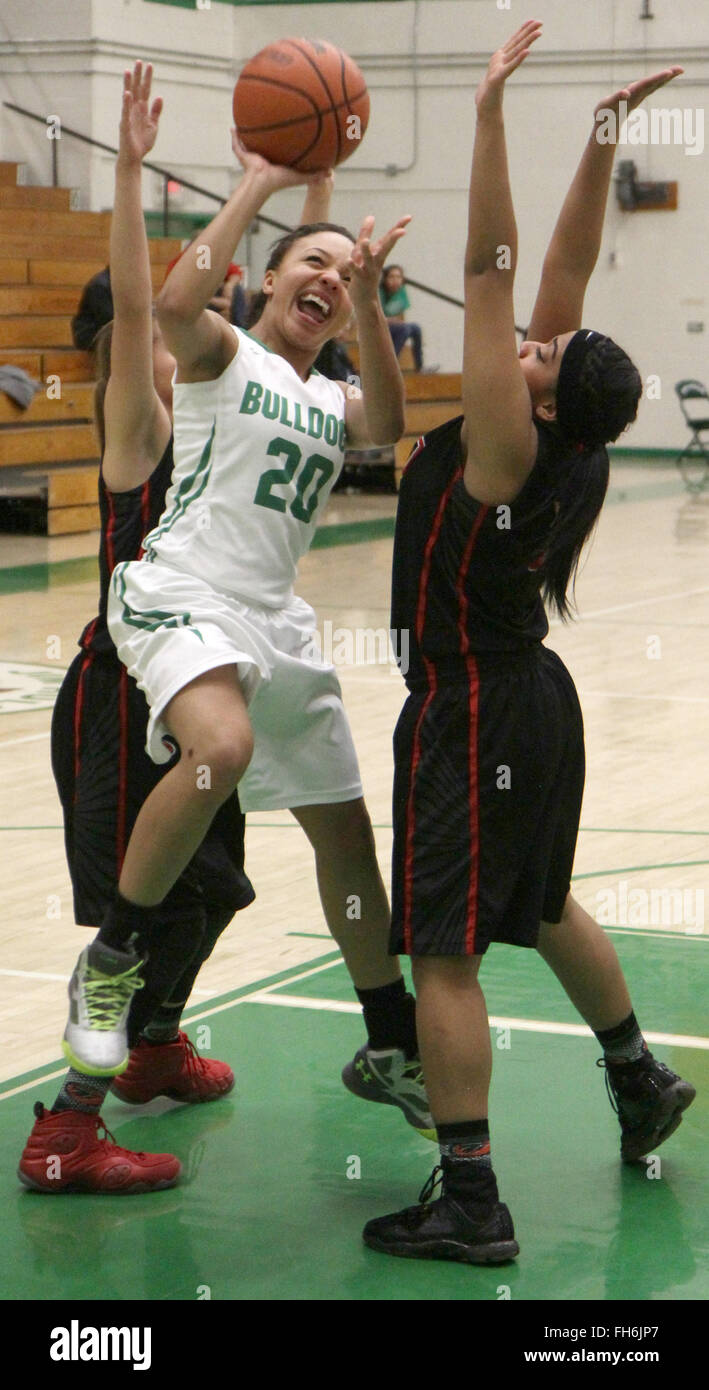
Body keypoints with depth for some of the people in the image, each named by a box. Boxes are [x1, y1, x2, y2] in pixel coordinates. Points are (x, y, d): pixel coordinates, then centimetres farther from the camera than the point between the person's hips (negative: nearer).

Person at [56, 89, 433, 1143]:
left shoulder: (334, 402, 17)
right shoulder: (222, 354, 3)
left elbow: (387, 425, -7)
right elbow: (177, 302, -22)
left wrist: (368, 299, -17)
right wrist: (259, 186, -17)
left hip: (275, 621, 7)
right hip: (179, 593, -7)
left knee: (345, 830, 10)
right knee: (222, 747, -36)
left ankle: (391, 1050, 24)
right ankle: (113, 957, -17)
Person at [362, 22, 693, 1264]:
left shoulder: (509, 447, -23)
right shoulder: (568, 446, -3)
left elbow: (492, 270, -27)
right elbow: (567, 270, 0)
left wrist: (490, 109, -28)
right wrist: (600, 140, -3)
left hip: (471, 713, -9)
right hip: (535, 696, 9)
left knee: (444, 950, -7)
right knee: (542, 906, 28)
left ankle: (467, 1205, -6)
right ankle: (640, 1080, 43)